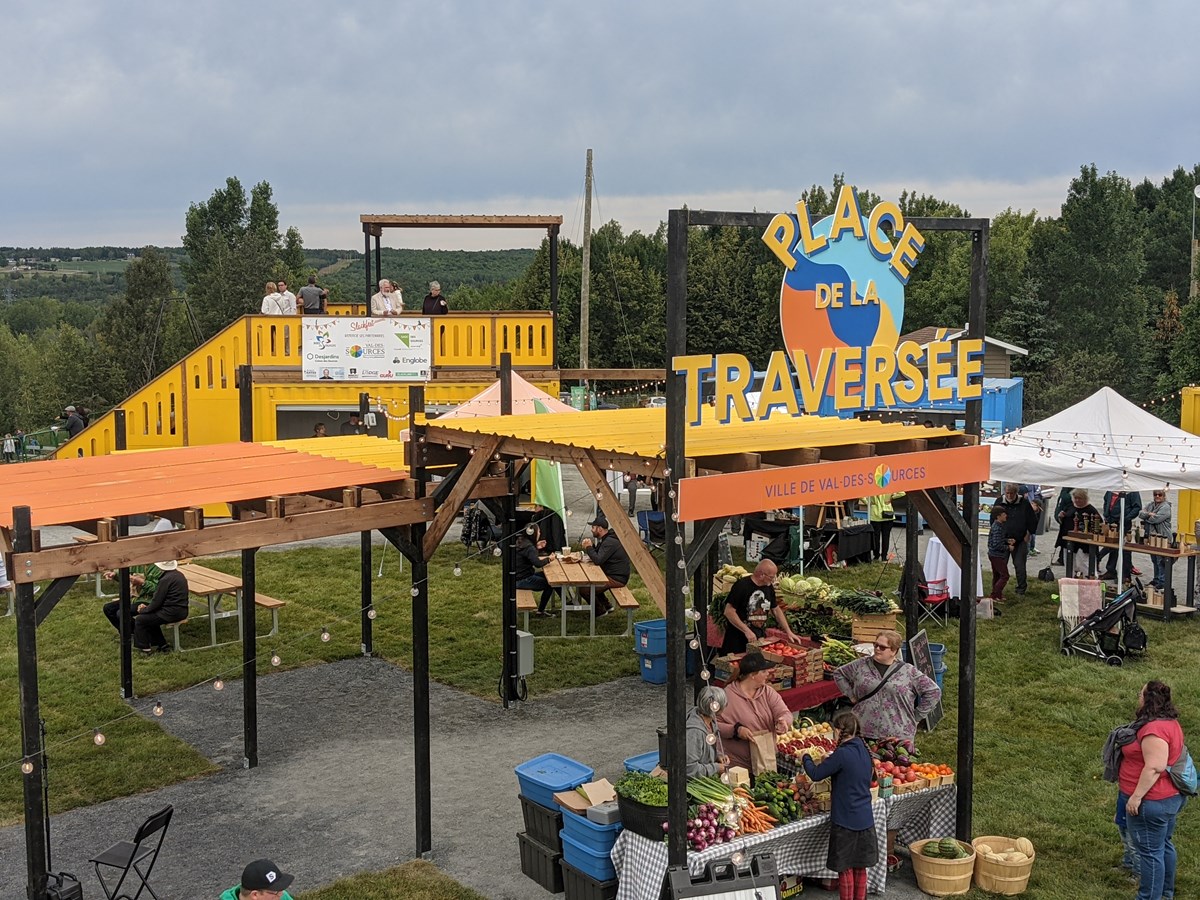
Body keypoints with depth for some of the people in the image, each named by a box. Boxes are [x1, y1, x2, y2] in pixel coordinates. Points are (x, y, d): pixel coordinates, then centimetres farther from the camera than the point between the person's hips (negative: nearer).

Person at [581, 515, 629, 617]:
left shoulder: (610, 542, -22)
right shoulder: (605, 539, 12)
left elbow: (598, 560, -27)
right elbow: (597, 555, 17)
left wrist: (589, 547, -14)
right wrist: (589, 547, 0)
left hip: (617, 579, -11)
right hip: (612, 575, 11)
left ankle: (600, 611, 2)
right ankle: (606, 605, 27)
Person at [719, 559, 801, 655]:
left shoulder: (769, 587, 7)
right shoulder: (741, 585, -15)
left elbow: (776, 610, 19)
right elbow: (729, 612, -18)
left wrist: (789, 632, 12)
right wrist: (747, 631, -21)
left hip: (760, 638, 6)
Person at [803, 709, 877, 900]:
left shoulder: (842, 754, -20)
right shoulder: (864, 751, 4)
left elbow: (816, 774, -14)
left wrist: (806, 758, 5)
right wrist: (830, 762, 18)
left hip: (845, 821, -7)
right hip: (865, 819, 7)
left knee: (845, 869, 4)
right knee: (860, 866, 16)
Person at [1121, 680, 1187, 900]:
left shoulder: (1154, 729, -25)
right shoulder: (1171, 723, 8)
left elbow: (1155, 767, -29)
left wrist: (1136, 796, -24)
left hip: (1152, 802, -10)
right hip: (1170, 797, 10)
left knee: (1150, 851, 0)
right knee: (1163, 845, 22)